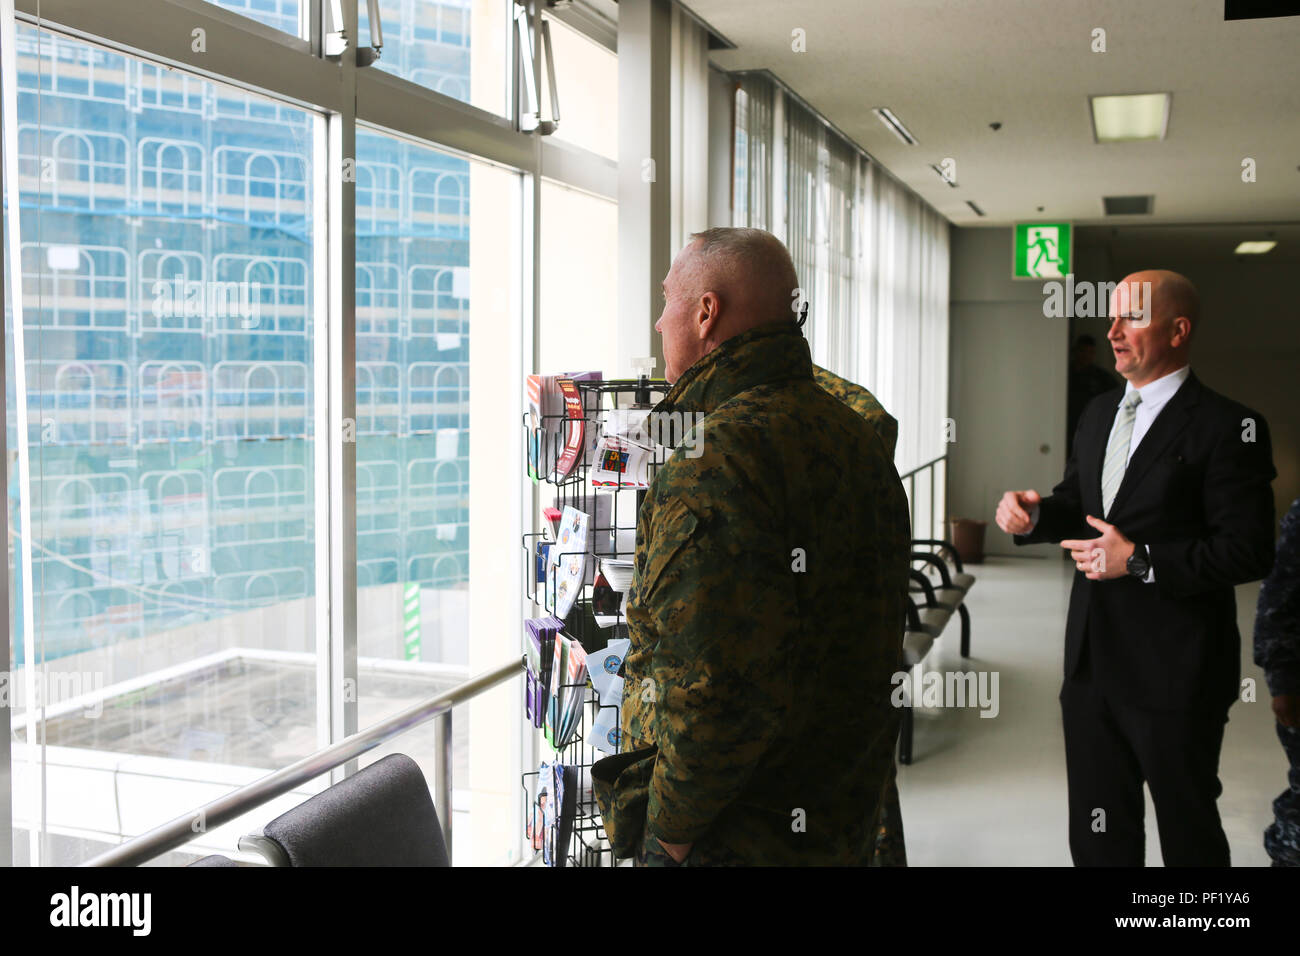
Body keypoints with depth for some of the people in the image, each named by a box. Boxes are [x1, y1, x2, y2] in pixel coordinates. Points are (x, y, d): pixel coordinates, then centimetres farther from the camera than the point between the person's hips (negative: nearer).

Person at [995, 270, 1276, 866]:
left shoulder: (1226, 426, -12)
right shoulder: (1099, 414, 11)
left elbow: (1250, 550, -16)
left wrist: (1140, 560, -21)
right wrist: (1033, 515, -2)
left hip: (1173, 671, -7)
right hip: (1093, 660, 7)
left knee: (1188, 830, 11)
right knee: (1098, 832, 17)